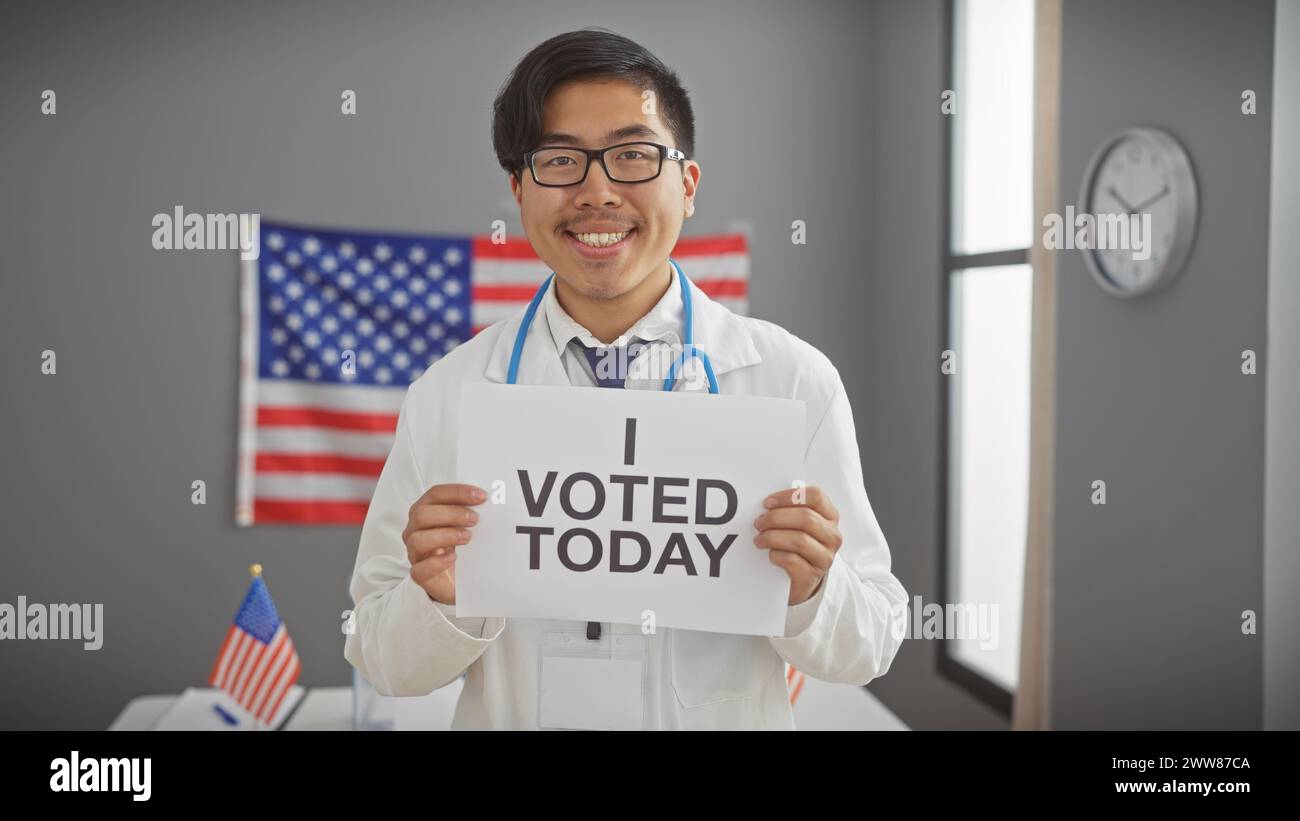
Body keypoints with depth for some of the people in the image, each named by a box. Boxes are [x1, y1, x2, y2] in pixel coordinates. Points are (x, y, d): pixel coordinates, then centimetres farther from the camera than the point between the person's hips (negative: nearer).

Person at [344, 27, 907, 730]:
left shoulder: (795, 380, -14)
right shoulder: (444, 395, -10)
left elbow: (868, 652, -9)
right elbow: (384, 664, -7)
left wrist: (810, 593, -28)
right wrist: (441, 602, -26)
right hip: (509, 718, 1)